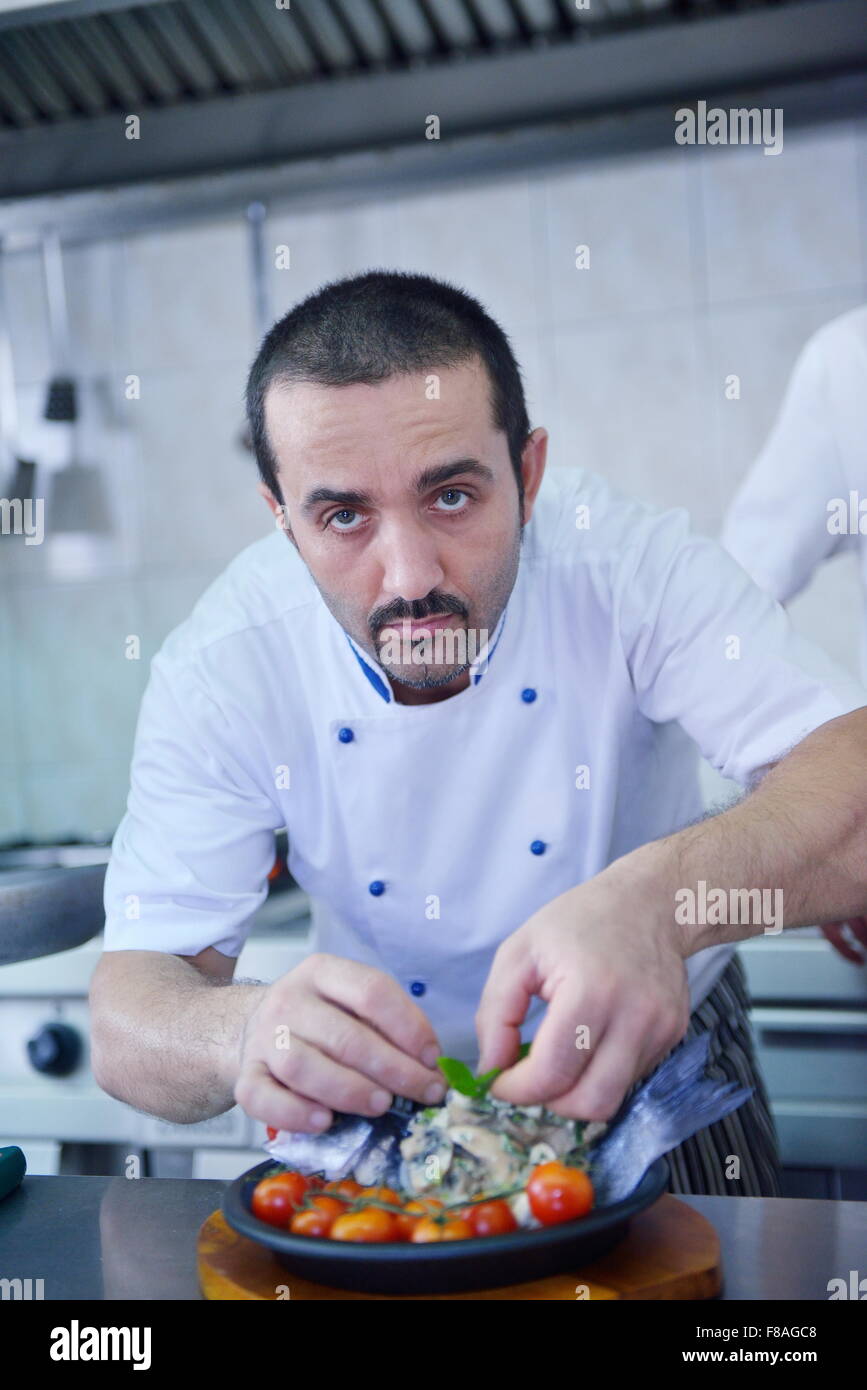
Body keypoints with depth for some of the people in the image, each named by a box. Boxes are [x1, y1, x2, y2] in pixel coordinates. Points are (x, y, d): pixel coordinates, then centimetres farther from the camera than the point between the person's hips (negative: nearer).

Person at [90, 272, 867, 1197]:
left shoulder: (629, 561, -22)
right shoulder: (221, 670, -19)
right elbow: (127, 1029, -21)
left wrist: (659, 898, -51)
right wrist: (240, 1033, -45)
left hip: (655, 1056, -1)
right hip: (386, 1100, 2)